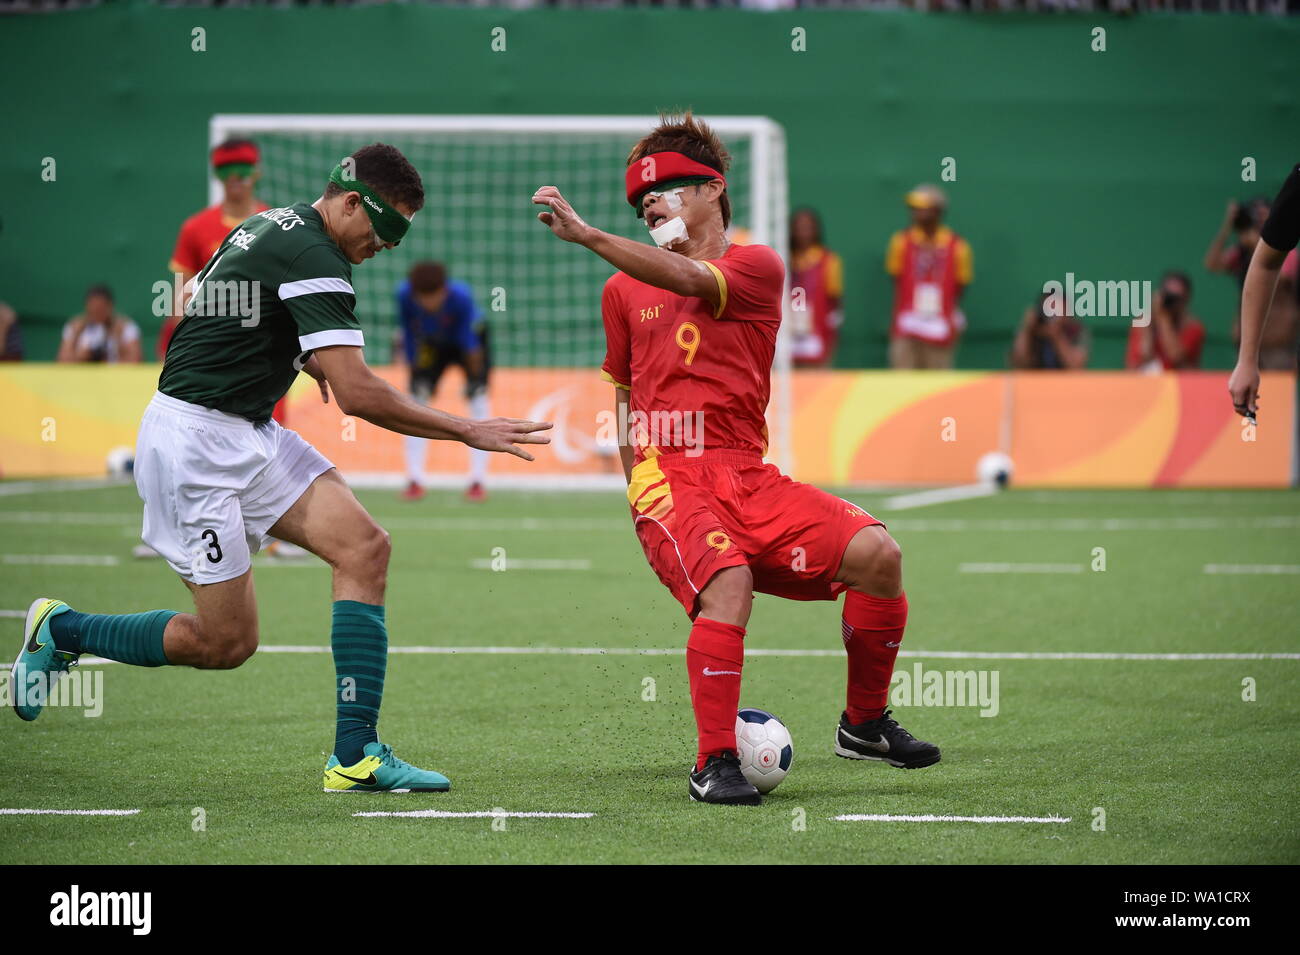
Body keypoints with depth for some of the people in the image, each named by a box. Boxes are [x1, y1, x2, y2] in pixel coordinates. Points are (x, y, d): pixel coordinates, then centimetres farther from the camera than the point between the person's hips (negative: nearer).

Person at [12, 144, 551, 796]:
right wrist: (467, 431, -18)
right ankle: (61, 630, 18)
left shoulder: (269, 225, 12)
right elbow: (356, 394, -24)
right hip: (194, 441, -10)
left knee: (363, 546, -8)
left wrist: (304, 354, 20)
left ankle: (354, 754, -11)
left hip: (249, 437, 10)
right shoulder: (314, 258, -19)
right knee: (227, 642, -4)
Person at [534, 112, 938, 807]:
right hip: (667, 480, 0)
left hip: (750, 477, 1)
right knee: (730, 580, -33)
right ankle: (713, 765, -27)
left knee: (876, 553, -19)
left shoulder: (757, 268, 5)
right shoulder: (623, 290, 18)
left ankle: (864, 724, 1)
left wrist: (586, 235, -25)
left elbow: (688, 280, -16)